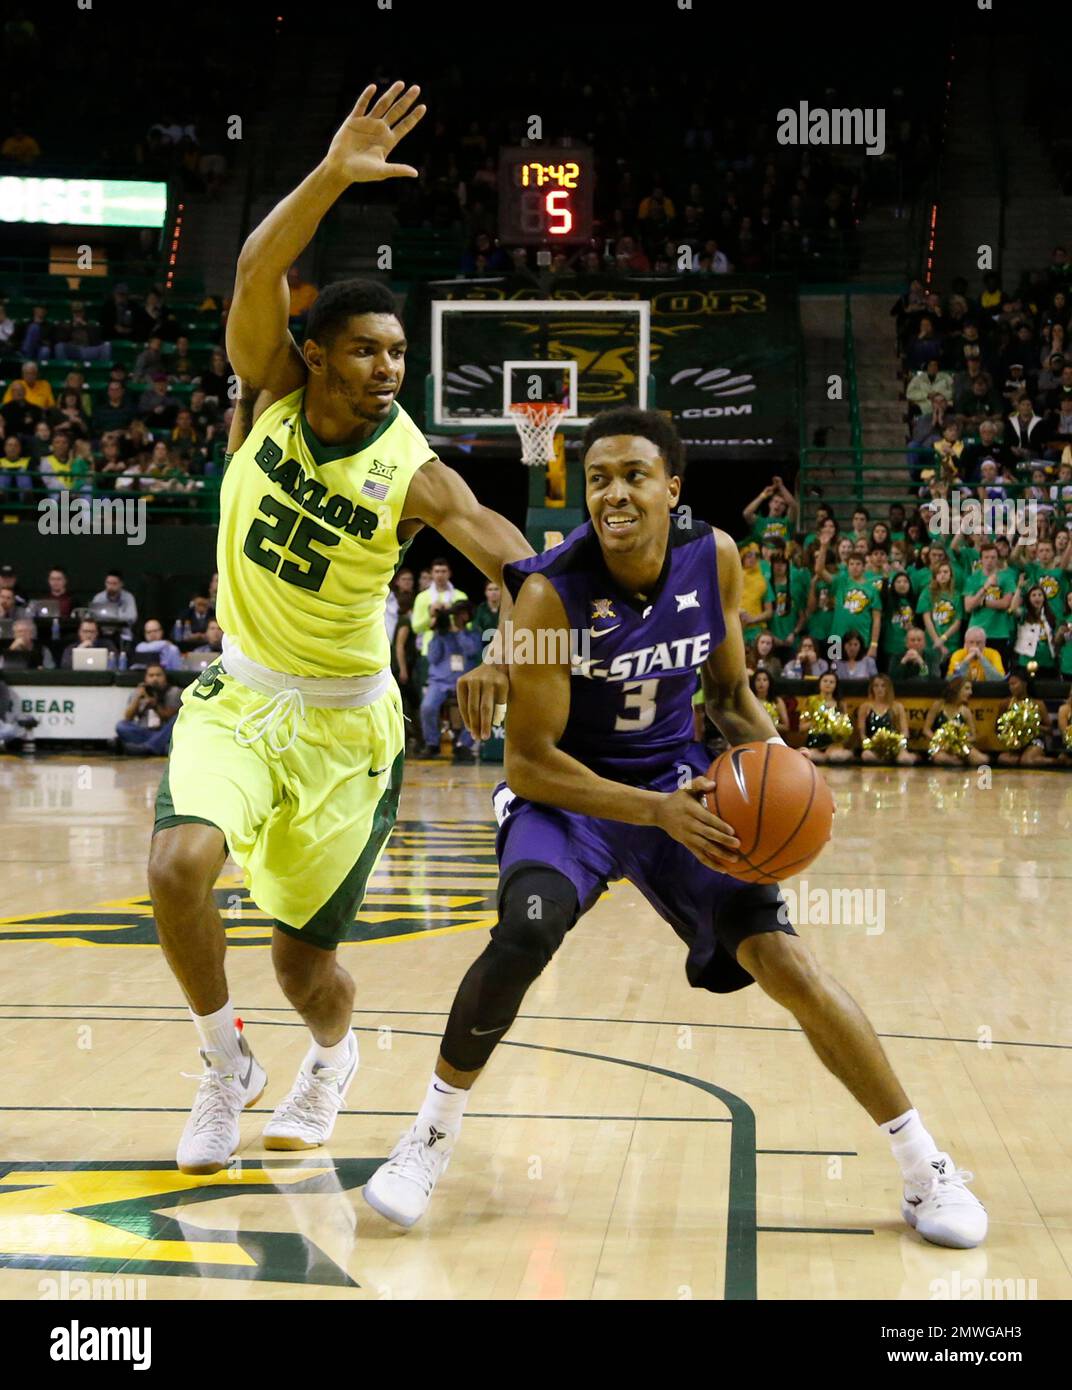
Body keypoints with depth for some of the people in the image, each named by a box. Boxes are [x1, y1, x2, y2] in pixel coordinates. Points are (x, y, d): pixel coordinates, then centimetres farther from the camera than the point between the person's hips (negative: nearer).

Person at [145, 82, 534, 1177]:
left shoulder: (414, 473, -14)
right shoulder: (270, 393, -7)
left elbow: (530, 577, -23)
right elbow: (255, 276, -24)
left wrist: (507, 658, -43)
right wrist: (333, 175, -36)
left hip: (343, 724, -1)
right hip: (237, 696, 2)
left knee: (304, 965, 4)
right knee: (181, 860, -26)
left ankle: (331, 1057, 43)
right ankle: (225, 1066, 1)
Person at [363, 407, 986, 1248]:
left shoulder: (714, 559, -11)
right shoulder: (552, 593, -24)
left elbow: (728, 691, 5)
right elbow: (529, 762, -21)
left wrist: (775, 753, -16)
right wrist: (659, 813, -31)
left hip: (681, 785, 3)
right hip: (565, 790, -3)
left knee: (784, 960, -8)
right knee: (525, 934, -32)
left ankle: (926, 1167, 7)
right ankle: (434, 1133, -7)